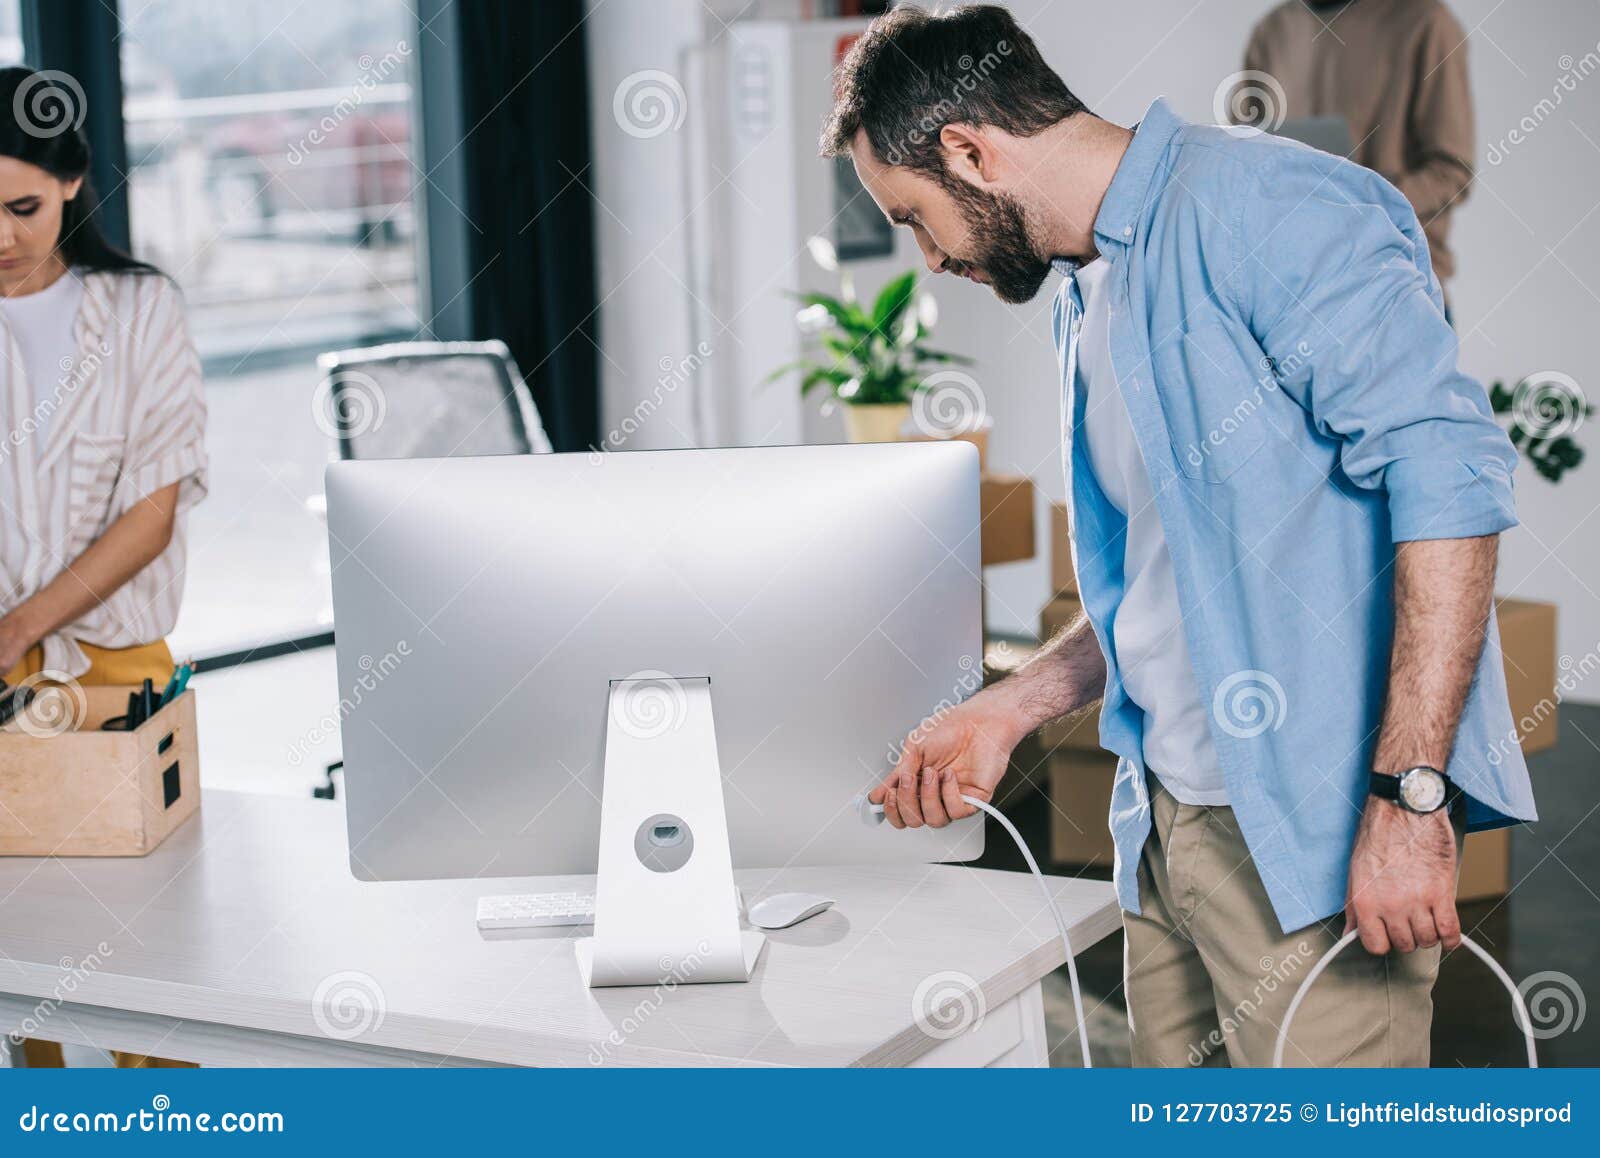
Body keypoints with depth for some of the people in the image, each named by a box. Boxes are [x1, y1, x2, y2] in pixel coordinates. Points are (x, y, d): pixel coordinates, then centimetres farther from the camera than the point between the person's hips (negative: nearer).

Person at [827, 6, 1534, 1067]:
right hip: (1169, 821, 9)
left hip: (1314, 830, -9)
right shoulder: (1091, 297, 20)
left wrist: (1408, 794, -25)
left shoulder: (1263, 205, -11)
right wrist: (1004, 713, 18)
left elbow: (1446, 475, -20)